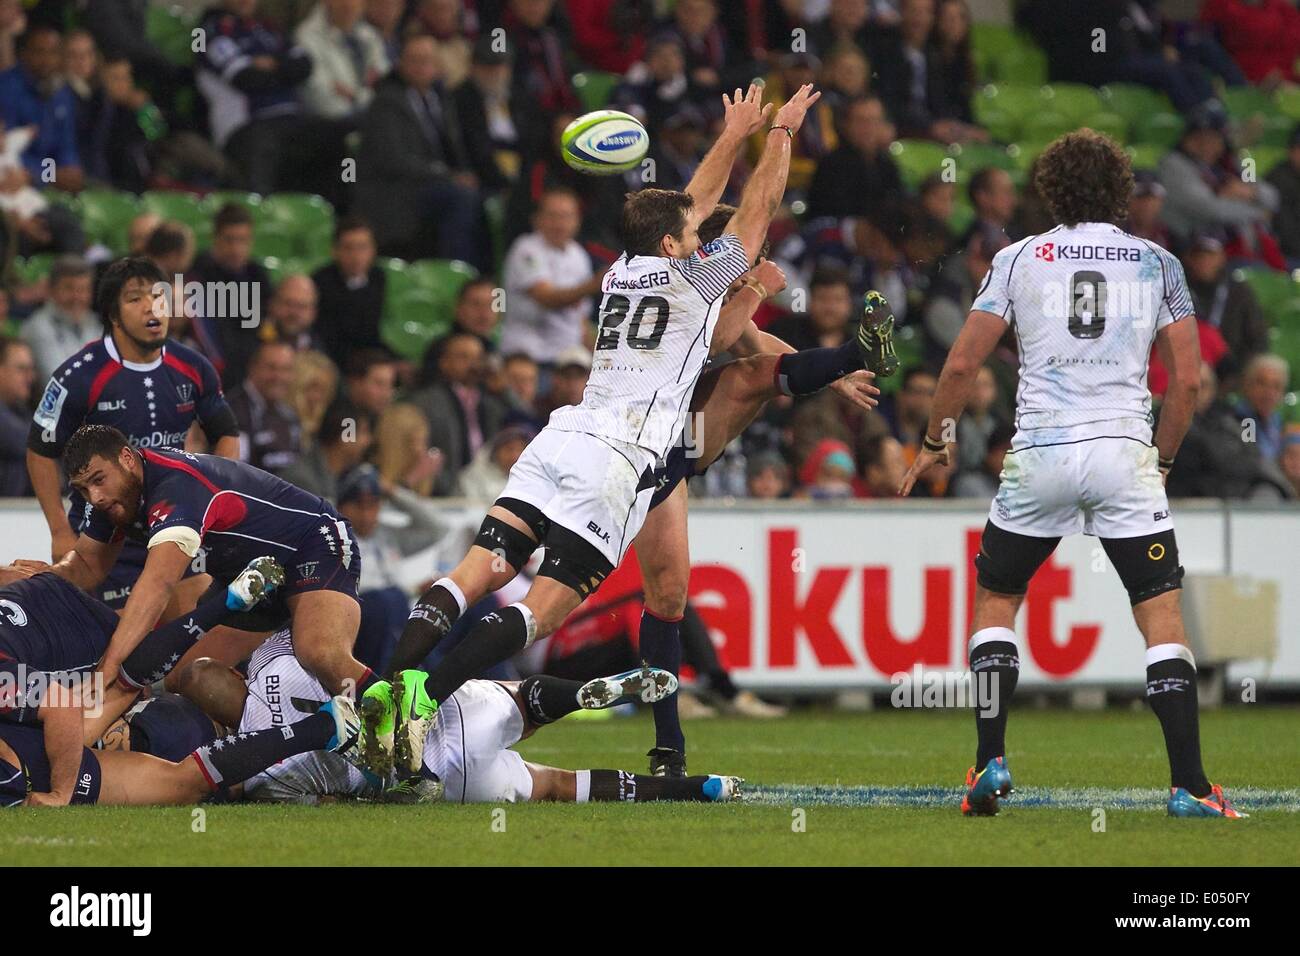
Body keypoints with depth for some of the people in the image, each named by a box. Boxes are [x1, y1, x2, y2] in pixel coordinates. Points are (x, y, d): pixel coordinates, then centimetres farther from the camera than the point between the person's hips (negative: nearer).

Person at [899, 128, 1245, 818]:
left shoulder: (1019, 259, 6)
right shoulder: (1157, 264, 7)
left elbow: (961, 365, 5)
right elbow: (1187, 379, 4)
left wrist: (935, 440, 20)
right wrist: (1163, 456, 18)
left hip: (1039, 452, 0)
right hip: (1123, 451, 0)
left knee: (995, 599, 18)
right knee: (1161, 614, 1)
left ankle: (991, 762, 7)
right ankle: (1189, 785, -9)